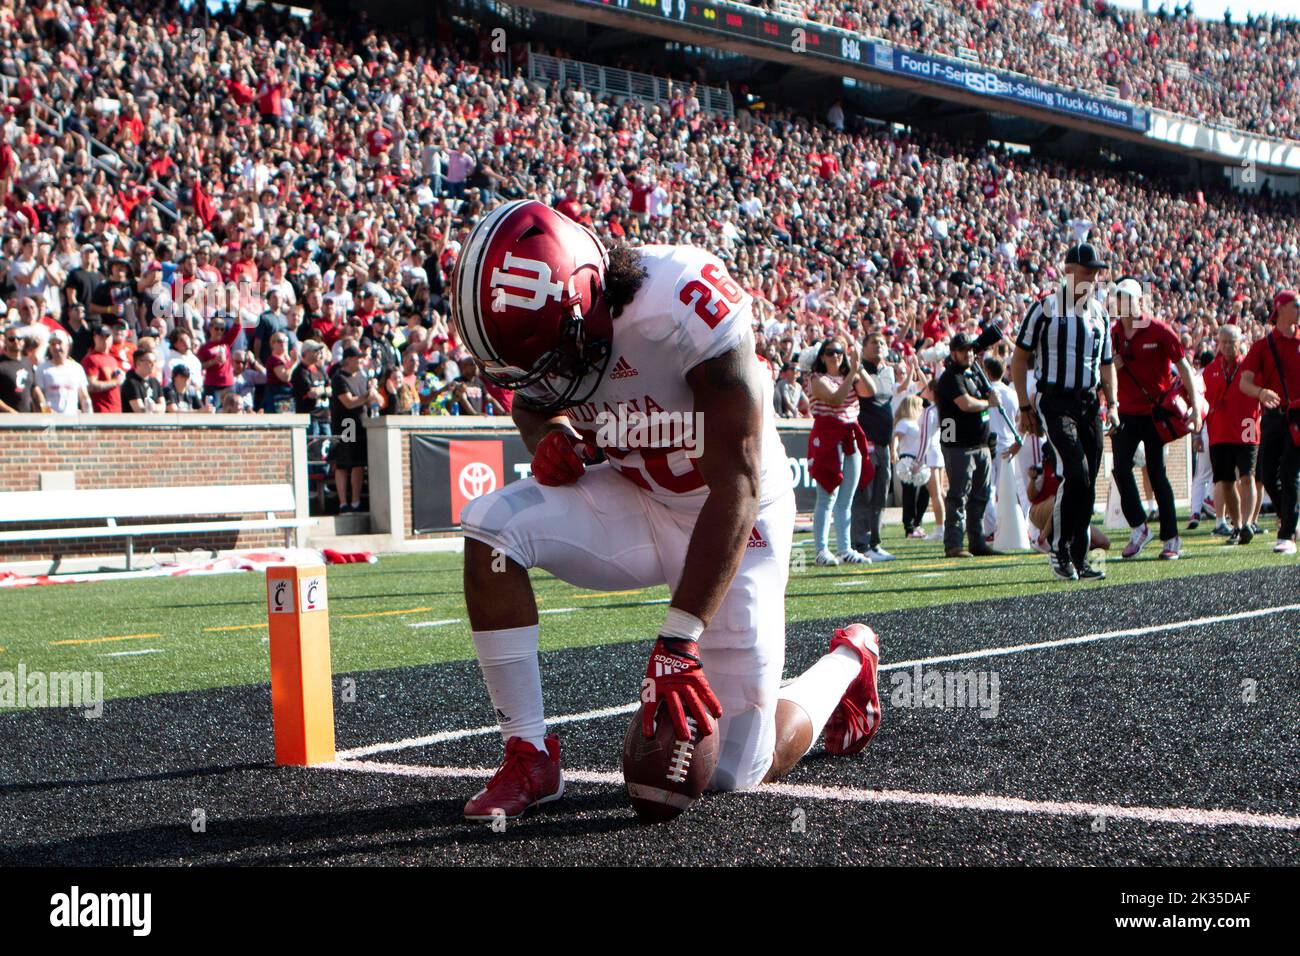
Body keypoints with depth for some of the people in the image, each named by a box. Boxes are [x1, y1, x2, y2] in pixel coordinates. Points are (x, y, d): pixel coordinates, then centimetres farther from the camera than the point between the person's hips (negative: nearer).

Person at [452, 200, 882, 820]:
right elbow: (533, 401, 10)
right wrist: (548, 434, -16)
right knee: (491, 525, -23)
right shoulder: (540, 317, -15)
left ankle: (849, 660, 28)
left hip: (731, 522, -5)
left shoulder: (688, 309, -34)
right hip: (635, 503, 5)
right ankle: (528, 757, -14)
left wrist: (677, 641, -36)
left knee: (738, 772, -3)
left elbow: (735, 487, -32)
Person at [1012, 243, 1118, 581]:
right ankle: (1059, 549, -7)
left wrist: (1111, 404, 10)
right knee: (1077, 472, -20)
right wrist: (1024, 406, -4)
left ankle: (1078, 558, 12)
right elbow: (1020, 357, 0)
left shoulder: (1099, 313, 14)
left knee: (1088, 483, 4)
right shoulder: (1045, 307, -3)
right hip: (1056, 402, -6)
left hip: (1089, 403, 6)